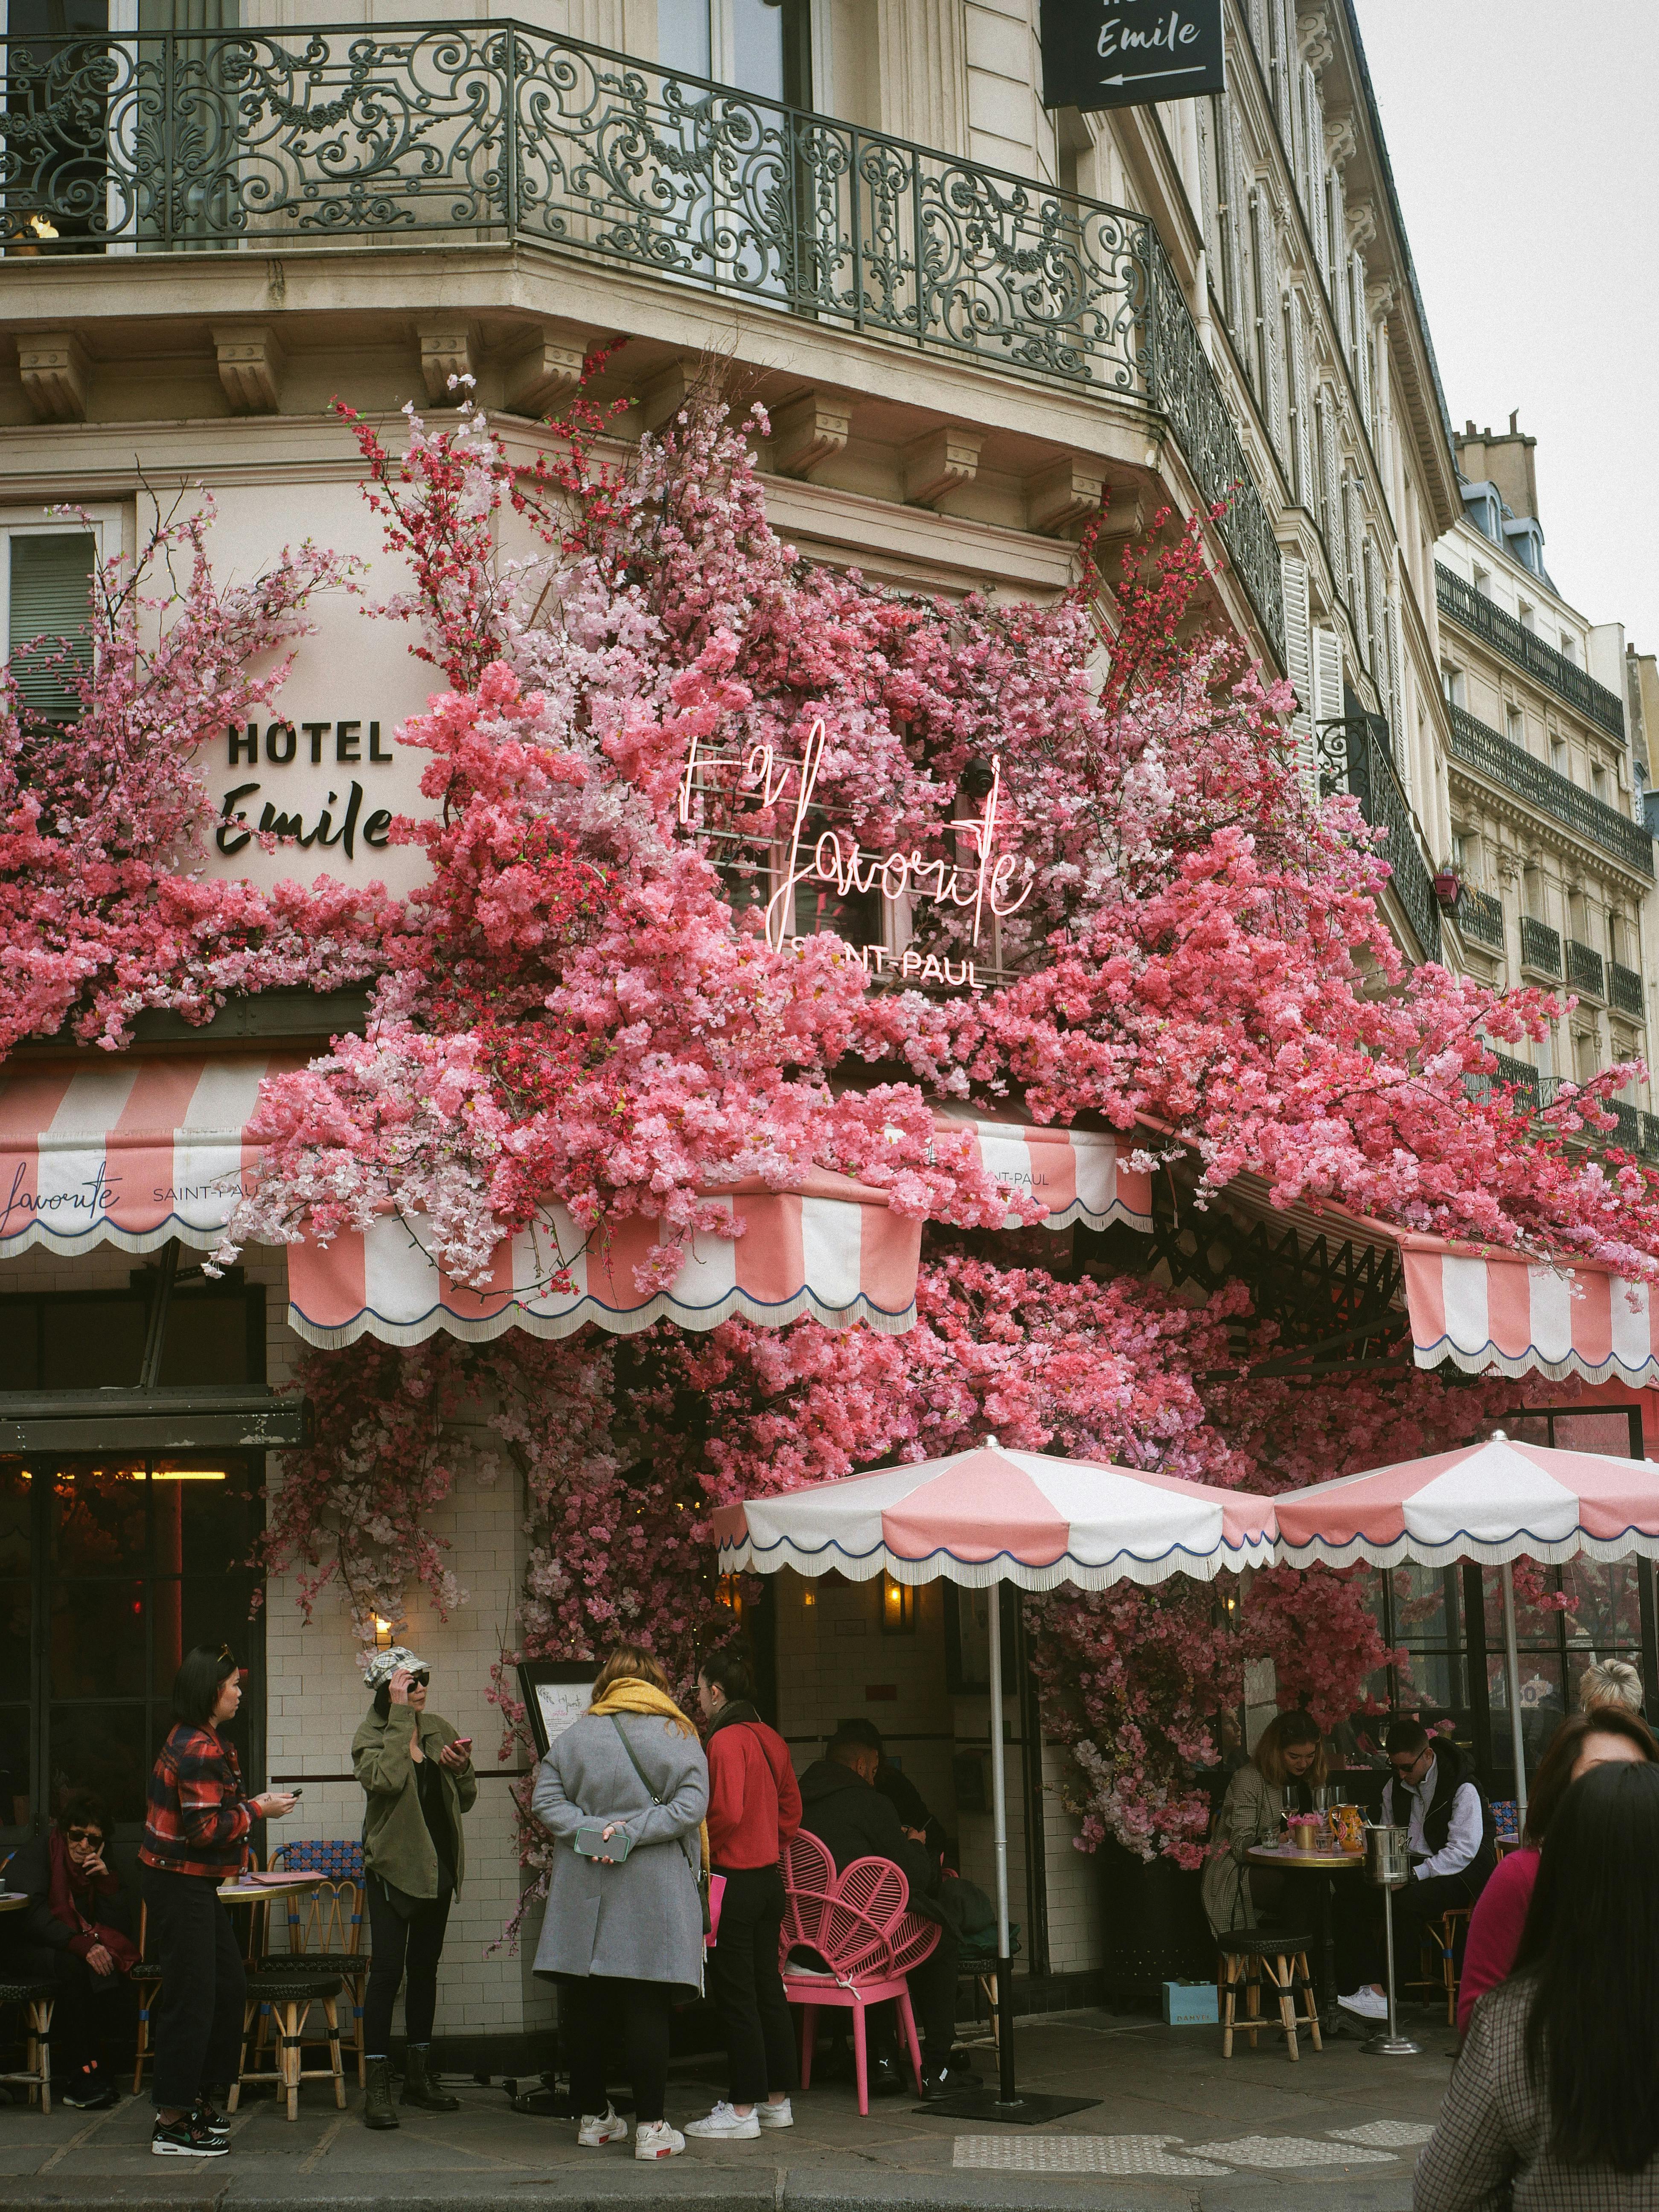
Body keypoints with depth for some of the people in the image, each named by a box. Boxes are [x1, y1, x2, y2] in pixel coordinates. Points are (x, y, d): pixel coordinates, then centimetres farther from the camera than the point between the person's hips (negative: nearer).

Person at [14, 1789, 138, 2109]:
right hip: (31, 1948, -5)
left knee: (116, 1967, -27)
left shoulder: (98, 1862, 5)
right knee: (74, 1966, -36)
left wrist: (107, 1878, -15)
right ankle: (77, 2074, -31)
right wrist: (81, 1945, -35)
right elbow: (35, 1916, -23)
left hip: (84, 1945, 5)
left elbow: (120, 1924, 0)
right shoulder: (37, 1853, -9)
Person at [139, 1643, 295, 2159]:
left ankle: (194, 2096, 28)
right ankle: (173, 2124, -1)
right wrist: (257, 1811, -11)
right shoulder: (200, 1749, -20)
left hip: (193, 1886, 11)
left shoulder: (200, 1741, 13)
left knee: (228, 1985, 17)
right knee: (191, 1998, -6)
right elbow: (206, 1830, -22)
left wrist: (252, 1805, 7)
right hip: (180, 1885, -11)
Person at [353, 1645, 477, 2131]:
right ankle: (376, 2087, -8)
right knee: (387, 1971, -11)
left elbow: (466, 1801, 12)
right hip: (393, 1867, -6)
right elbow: (386, 1779, -30)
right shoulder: (370, 1736, -8)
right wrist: (400, 1716, -25)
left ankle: (420, 2077, 22)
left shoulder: (439, 1729, 8)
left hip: (437, 1867, 6)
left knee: (425, 1968, 13)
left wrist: (461, 1768, -9)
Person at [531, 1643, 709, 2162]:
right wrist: (631, 1834, -11)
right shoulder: (679, 1737, 1)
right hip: (654, 1890, -2)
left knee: (585, 2005, 10)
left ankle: (593, 2117, 20)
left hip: (584, 1885, 2)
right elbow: (691, 1804, -10)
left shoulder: (574, 1736, 7)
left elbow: (545, 1799, -1)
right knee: (647, 2010, -1)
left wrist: (590, 1833, -8)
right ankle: (651, 2128, 0)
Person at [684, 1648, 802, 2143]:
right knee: (768, 1988, 13)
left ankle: (743, 2110, 2)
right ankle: (777, 2099, 19)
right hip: (769, 1876, 8)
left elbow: (726, 1814, -22)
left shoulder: (725, 1741, -16)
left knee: (736, 1996, -3)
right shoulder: (769, 1739, 10)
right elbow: (791, 1807, 17)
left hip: (732, 1880, -8)